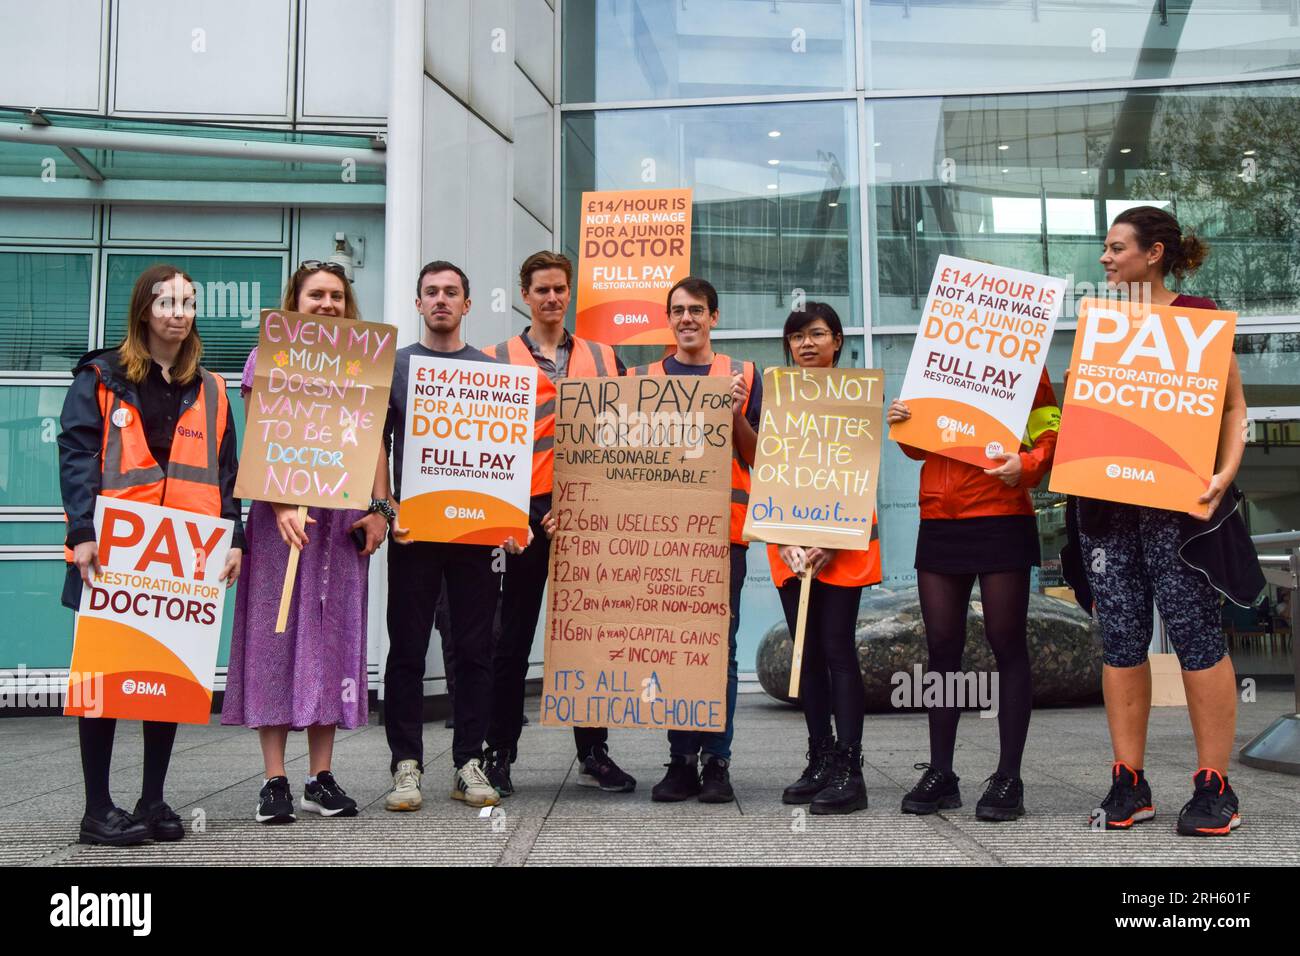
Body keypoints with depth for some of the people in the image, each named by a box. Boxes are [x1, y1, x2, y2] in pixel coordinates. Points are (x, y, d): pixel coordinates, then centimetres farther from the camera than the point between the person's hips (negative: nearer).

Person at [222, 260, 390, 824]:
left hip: (344, 515, 3)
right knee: (276, 633, -3)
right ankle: (275, 780, 2)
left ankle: (321, 777, 11)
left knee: (335, 634, 4)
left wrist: (378, 508, -1)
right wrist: (280, 505, -16)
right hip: (283, 512, -3)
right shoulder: (270, 357, 5)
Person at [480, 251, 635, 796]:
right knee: (513, 638, 4)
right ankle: (499, 754, 14)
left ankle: (594, 754, 18)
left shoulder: (603, 358, 13)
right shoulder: (497, 360, 7)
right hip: (525, 514, -2)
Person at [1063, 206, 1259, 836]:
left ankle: (1215, 786, 9)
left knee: (1194, 635, -1)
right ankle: (1128, 784, 13)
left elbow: (1233, 405, -2)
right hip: (1104, 500, 5)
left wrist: (1225, 474, -17)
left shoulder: (1199, 317, 0)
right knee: (1121, 641, 6)